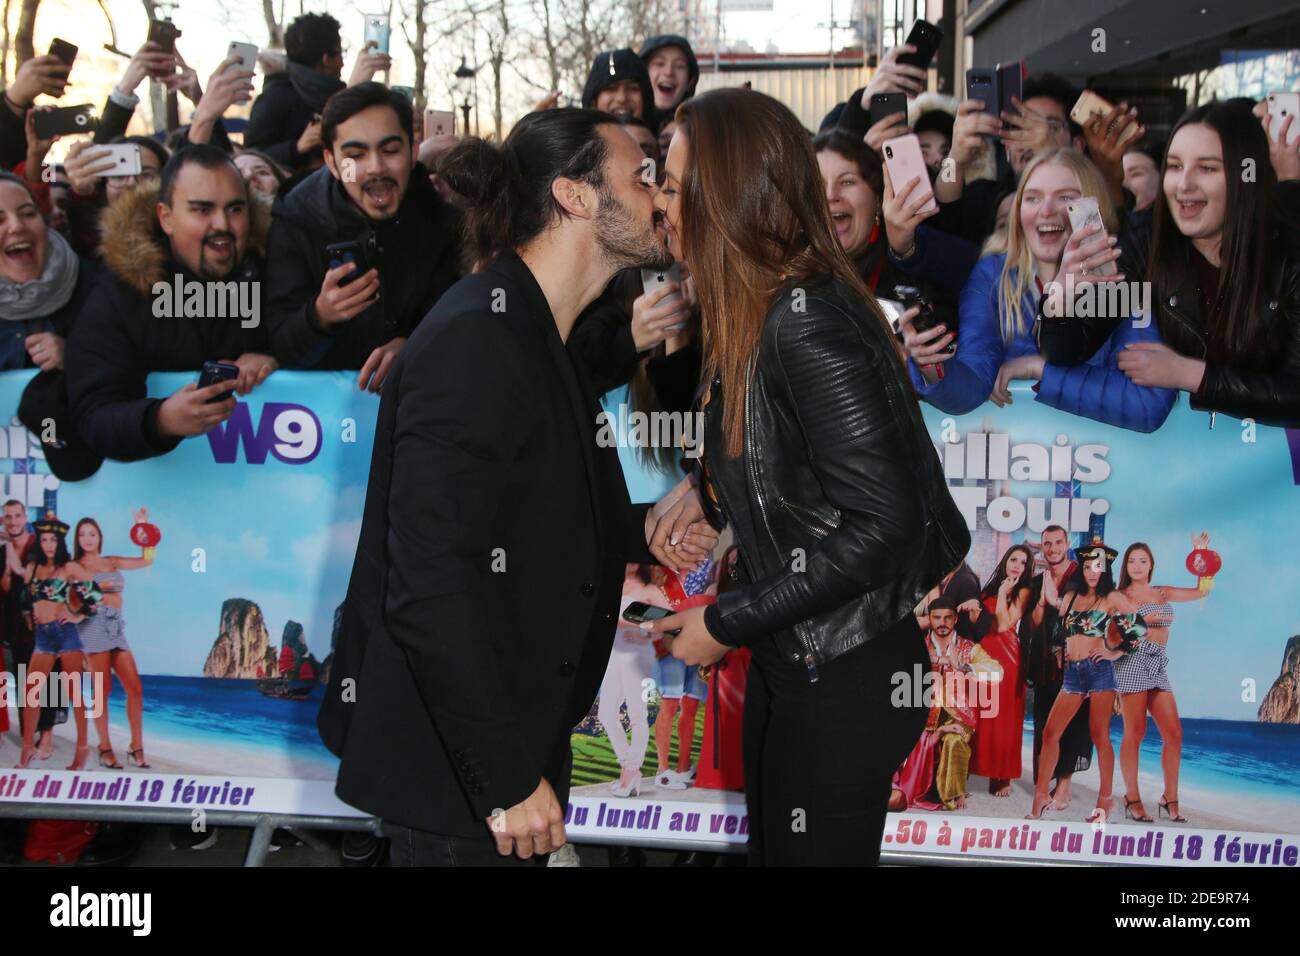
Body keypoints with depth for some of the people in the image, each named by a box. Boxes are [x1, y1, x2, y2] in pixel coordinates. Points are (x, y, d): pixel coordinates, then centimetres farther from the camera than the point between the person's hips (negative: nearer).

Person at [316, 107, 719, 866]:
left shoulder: (538, 337, 13)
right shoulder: (473, 341, -20)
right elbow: (429, 584, -25)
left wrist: (644, 530, 1)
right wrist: (506, 779, -23)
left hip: (514, 739, 10)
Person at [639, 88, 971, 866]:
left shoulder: (810, 324, -24)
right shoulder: (757, 314, 5)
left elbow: (885, 527, -26)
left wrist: (727, 625, -20)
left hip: (847, 677, -9)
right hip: (790, 658, 9)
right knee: (772, 846, 20)